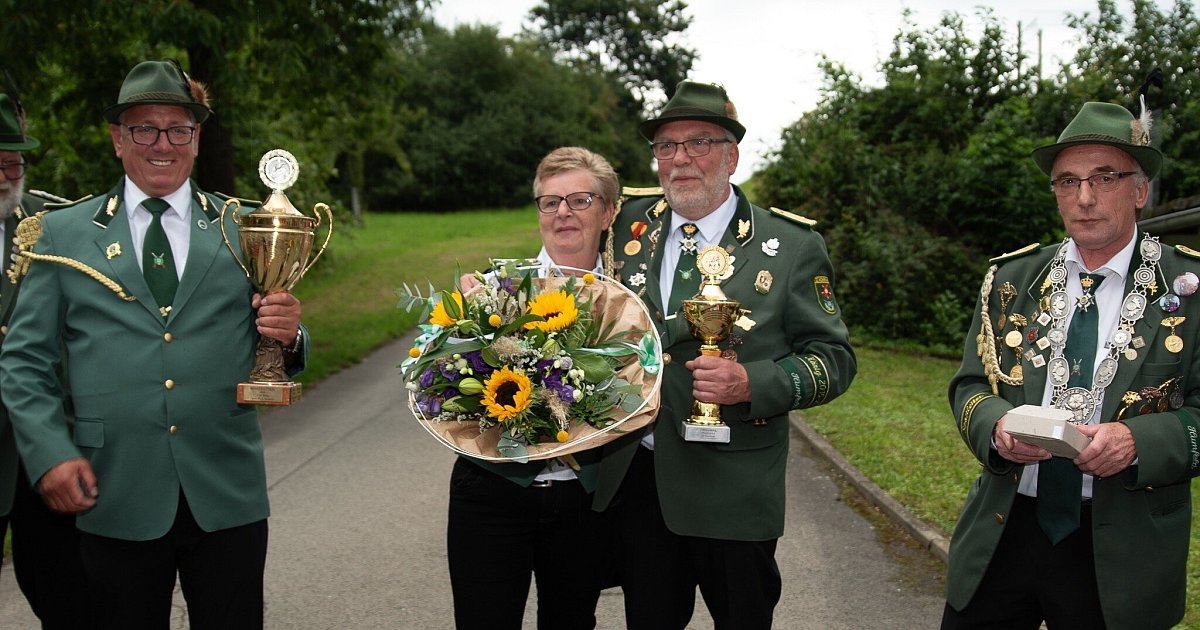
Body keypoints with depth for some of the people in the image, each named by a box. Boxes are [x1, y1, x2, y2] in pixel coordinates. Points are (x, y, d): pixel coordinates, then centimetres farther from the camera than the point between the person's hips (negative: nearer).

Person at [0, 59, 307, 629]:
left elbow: (275, 358, 10)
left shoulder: (246, 230, 8)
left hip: (228, 497, 1)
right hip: (116, 497, 0)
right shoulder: (62, 233, 7)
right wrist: (50, 453, -7)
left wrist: (286, 337, -13)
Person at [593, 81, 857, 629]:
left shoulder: (790, 246, -3)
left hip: (733, 493, -3)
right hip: (632, 479, 3)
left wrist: (752, 383, -21)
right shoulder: (629, 224, 6)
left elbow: (832, 358, -5)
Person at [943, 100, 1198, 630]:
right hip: (1002, 532, 3)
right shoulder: (1010, 280, 6)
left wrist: (1137, 441, -23)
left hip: (1122, 553, -2)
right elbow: (970, 386, 6)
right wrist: (996, 425, -15)